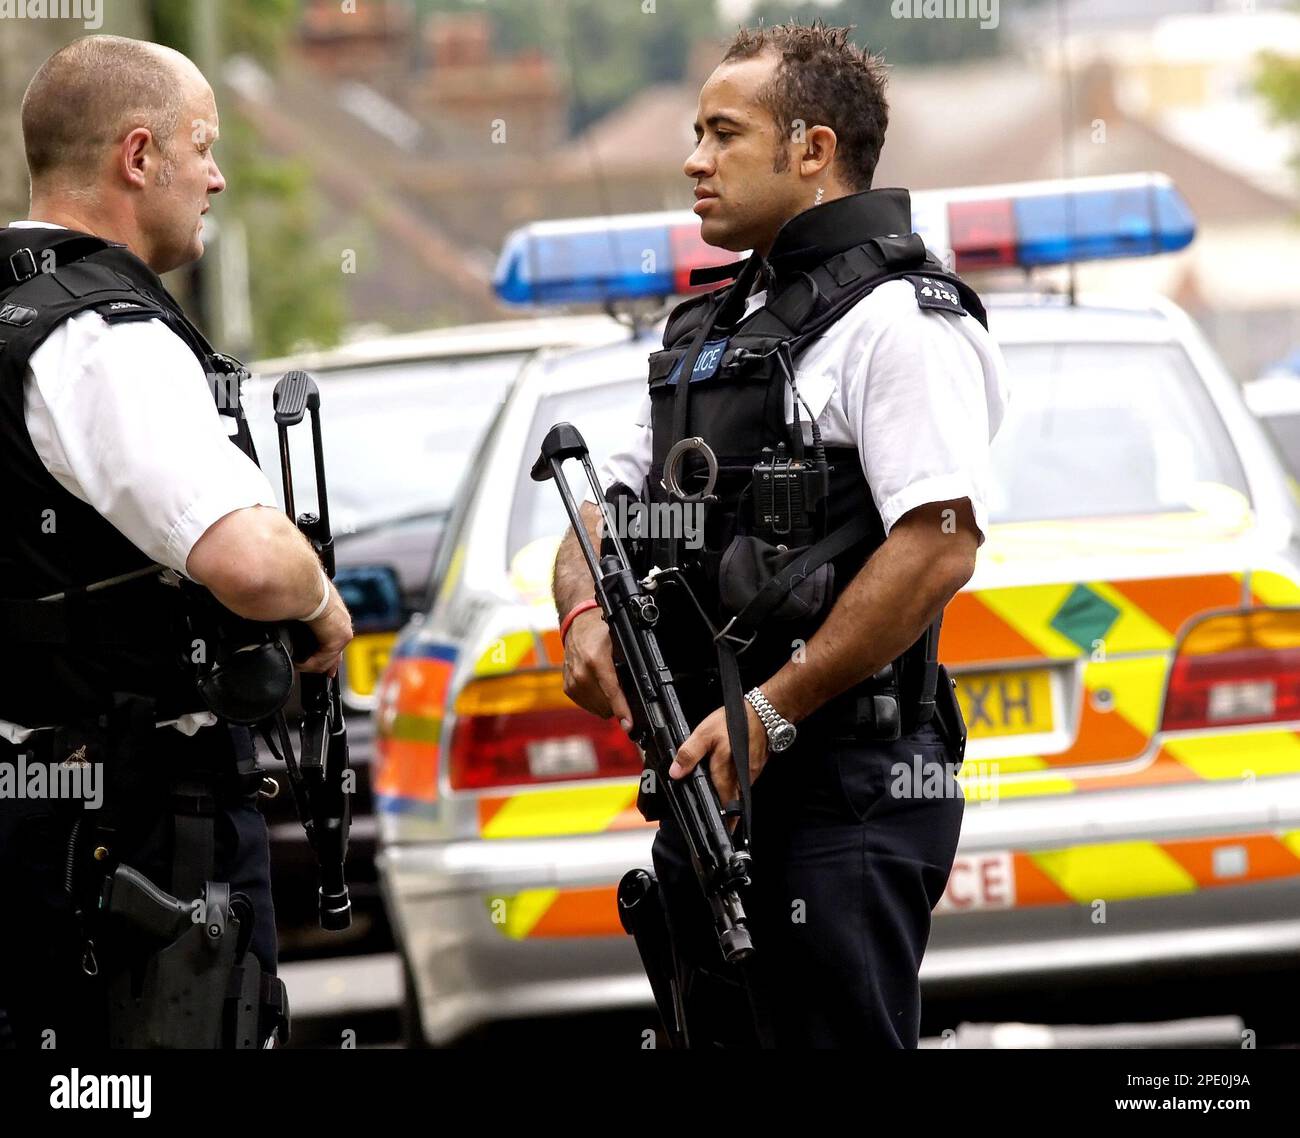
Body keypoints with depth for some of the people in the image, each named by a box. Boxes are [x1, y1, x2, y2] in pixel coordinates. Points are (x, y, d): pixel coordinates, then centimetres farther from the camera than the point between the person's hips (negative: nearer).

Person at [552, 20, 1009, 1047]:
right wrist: (587, 617, -2)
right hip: (711, 777, 9)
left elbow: (940, 546, -20)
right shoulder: (710, 330, 20)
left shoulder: (899, 319, -10)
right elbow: (609, 510, 22)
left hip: (847, 797, -9)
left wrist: (771, 712, -21)